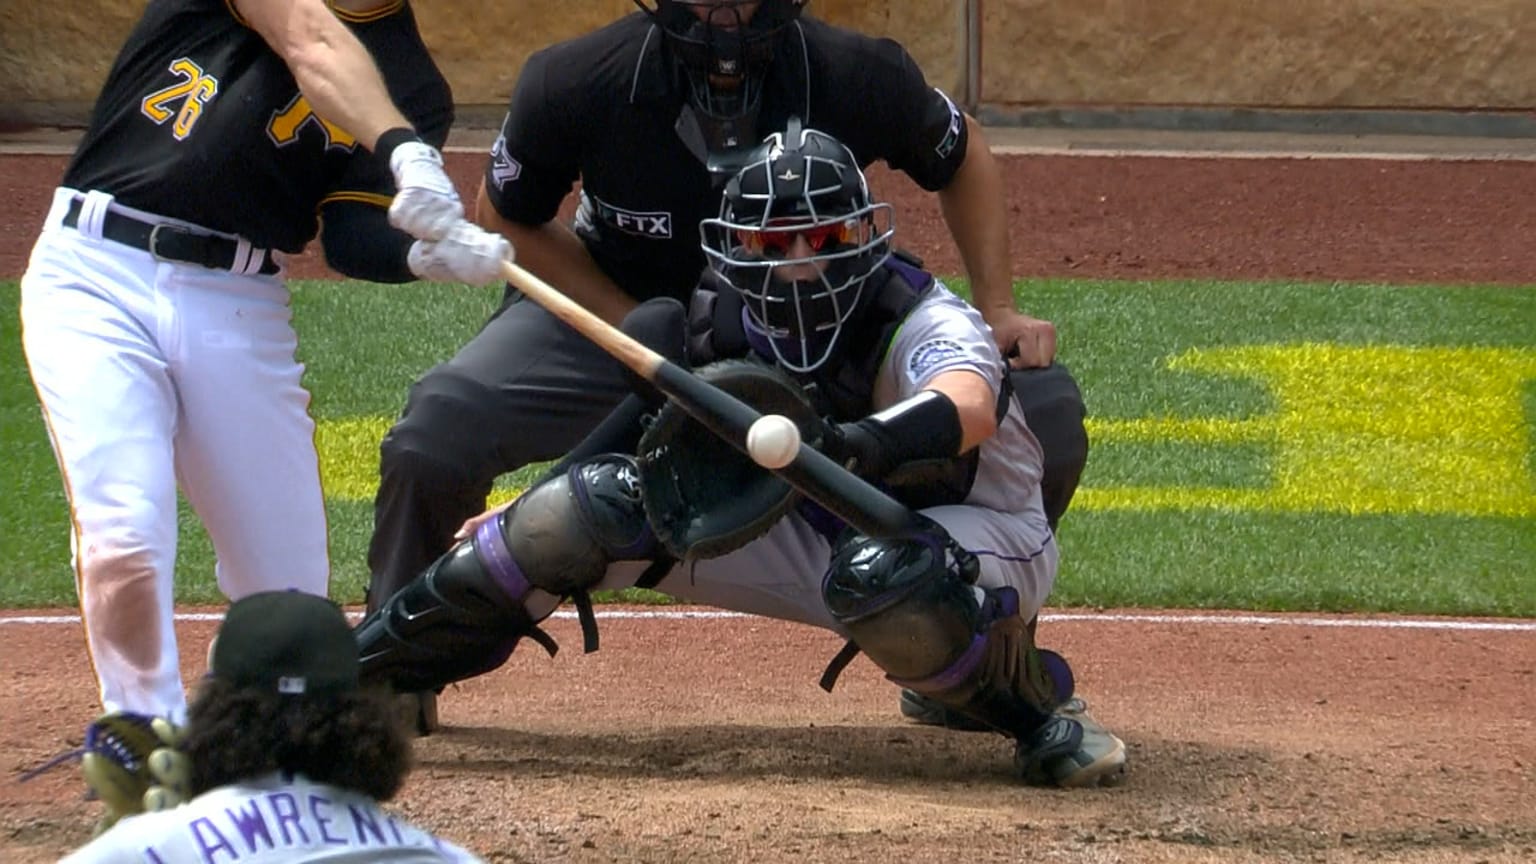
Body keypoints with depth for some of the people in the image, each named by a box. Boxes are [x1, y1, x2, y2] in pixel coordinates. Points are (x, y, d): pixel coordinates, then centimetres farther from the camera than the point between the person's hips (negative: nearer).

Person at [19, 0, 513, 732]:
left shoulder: (413, 86, 9)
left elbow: (354, 238, -6)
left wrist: (431, 251, -28)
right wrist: (405, 152, -33)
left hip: (240, 309, 3)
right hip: (93, 277, -3)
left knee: (291, 590, 4)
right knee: (122, 538, -20)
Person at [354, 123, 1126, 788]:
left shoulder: (925, 323, -29)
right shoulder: (724, 321, -11)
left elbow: (968, 406, -53)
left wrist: (866, 442, -72)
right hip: (815, 531, 6)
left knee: (881, 580, -44)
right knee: (584, 504, -10)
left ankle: (1044, 714, -16)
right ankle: (369, 664, 7)